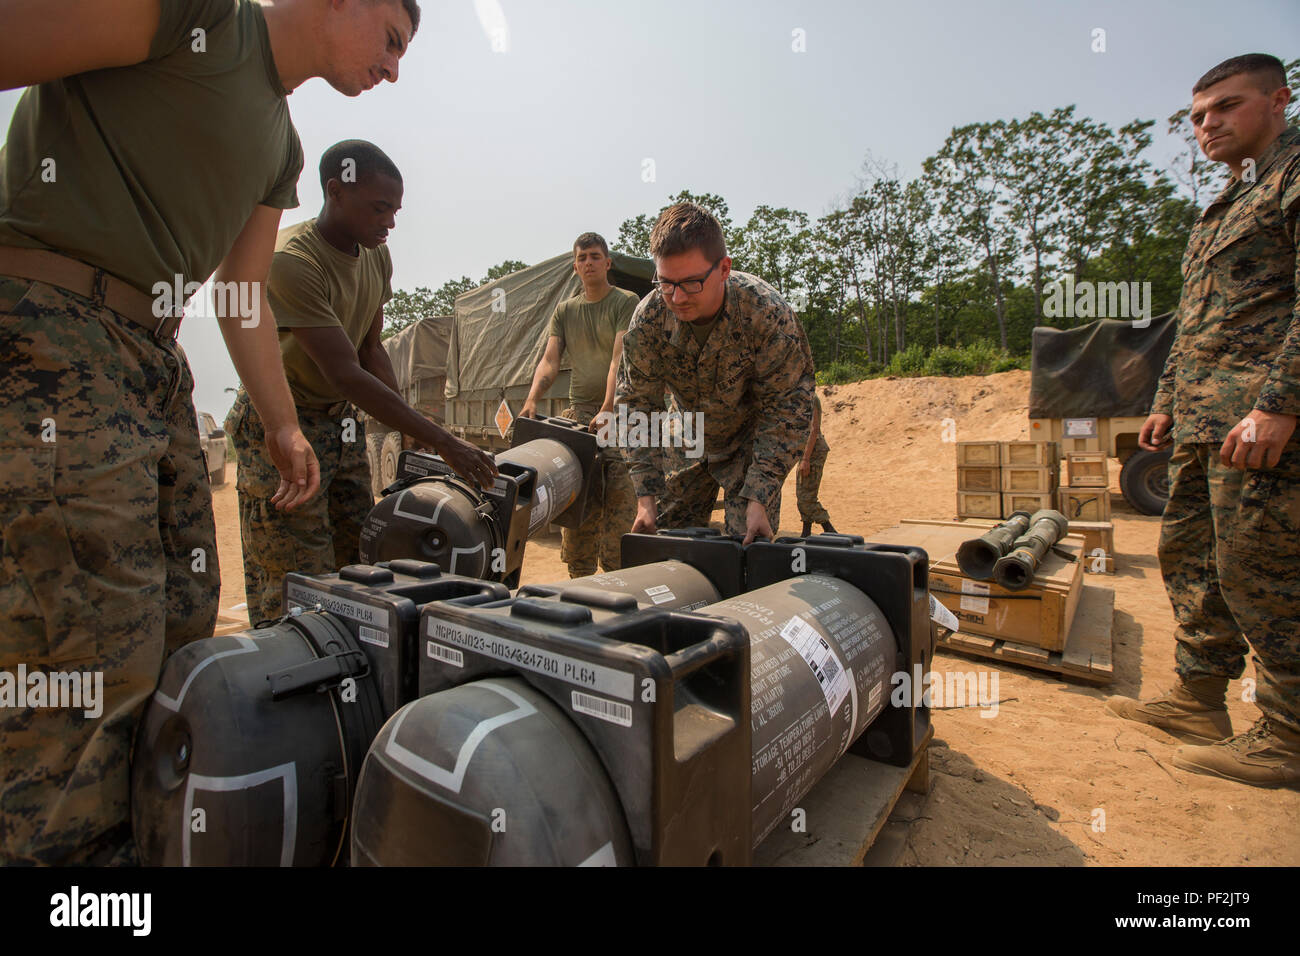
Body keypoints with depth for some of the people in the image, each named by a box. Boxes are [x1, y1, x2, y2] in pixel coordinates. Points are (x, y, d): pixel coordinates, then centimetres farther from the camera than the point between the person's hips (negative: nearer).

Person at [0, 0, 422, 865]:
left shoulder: (281, 146, 24)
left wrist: (284, 427, 24)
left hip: (156, 356, 9)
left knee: (183, 626, 9)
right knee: (99, 661, -10)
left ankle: (135, 843, 23)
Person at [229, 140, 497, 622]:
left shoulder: (378, 257, 3)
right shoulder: (290, 260, -23)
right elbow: (345, 374, -28)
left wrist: (412, 432, 2)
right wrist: (443, 442, -30)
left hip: (342, 420, 7)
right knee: (298, 588, -8)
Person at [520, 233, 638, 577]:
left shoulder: (626, 302, 1)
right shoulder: (564, 310, 17)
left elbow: (620, 359, -12)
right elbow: (549, 361, 7)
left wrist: (607, 410, -23)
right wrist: (531, 401, -12)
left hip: (619, 413, -4)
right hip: (577, 413, 5)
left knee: (619, 501, -10)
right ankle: (579, 581, 12)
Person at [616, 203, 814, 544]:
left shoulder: (768, 314, -31)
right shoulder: (648, 318, -23)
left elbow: (786, 409, -23)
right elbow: (637, 406, -14)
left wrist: (759, 498, -29)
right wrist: (646, 497, -21)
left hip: (752, 440, -2)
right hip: (692, 441, 3)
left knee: (747, 544, -11)